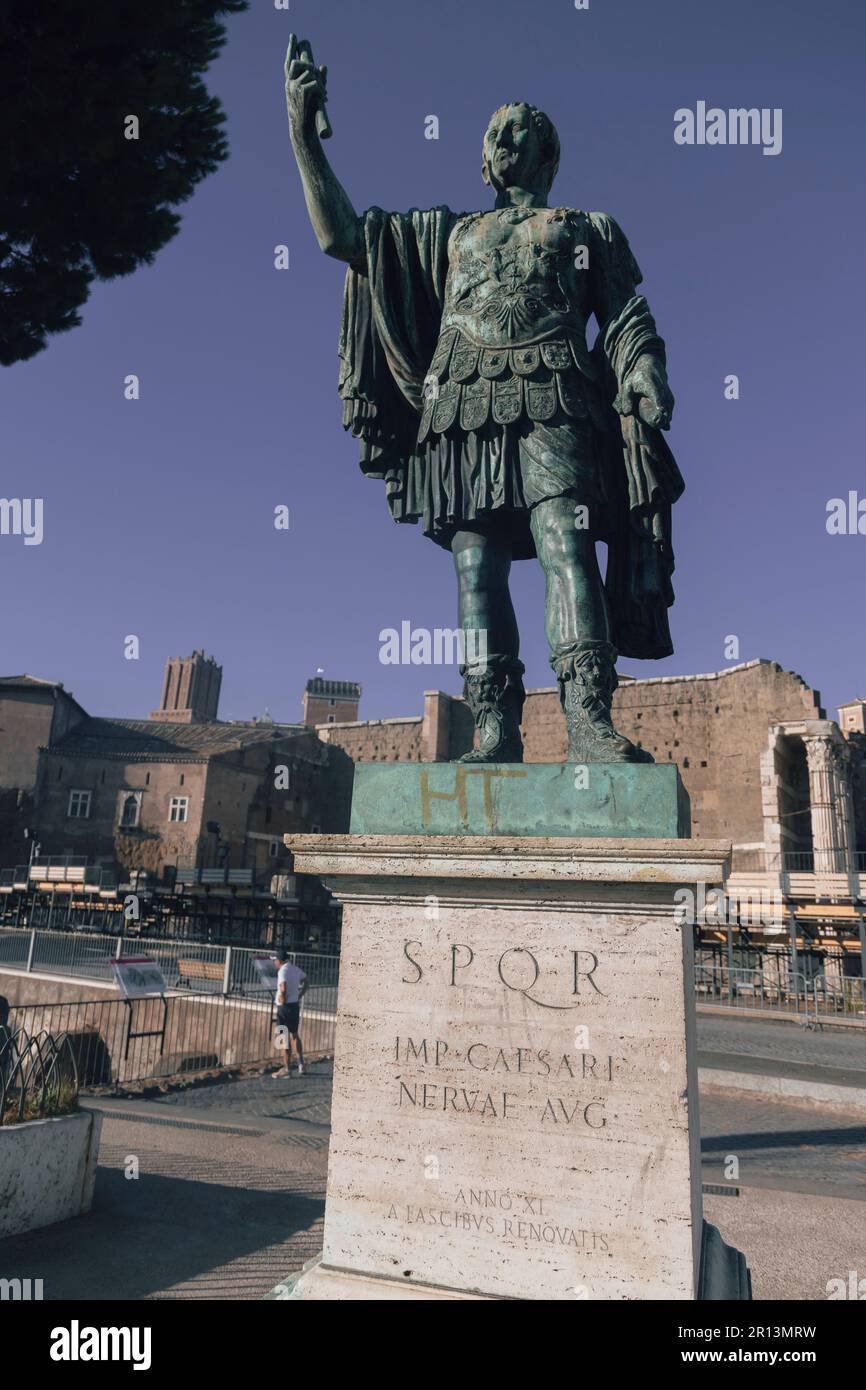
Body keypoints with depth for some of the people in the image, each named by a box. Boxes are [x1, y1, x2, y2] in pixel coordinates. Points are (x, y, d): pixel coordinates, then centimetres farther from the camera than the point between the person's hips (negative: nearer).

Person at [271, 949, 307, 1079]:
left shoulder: (283, 971, -16)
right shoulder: (296, 969, 10)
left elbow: (283, 988, -32)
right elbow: (305, 982, 21)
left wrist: (282, 999, -17)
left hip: (285, 1007, -8)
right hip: (296, 1005, 8)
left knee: (284, 1038, -1)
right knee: (295, 1035, 20)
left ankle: (287, 1069, 2)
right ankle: (301, 1064, 24)